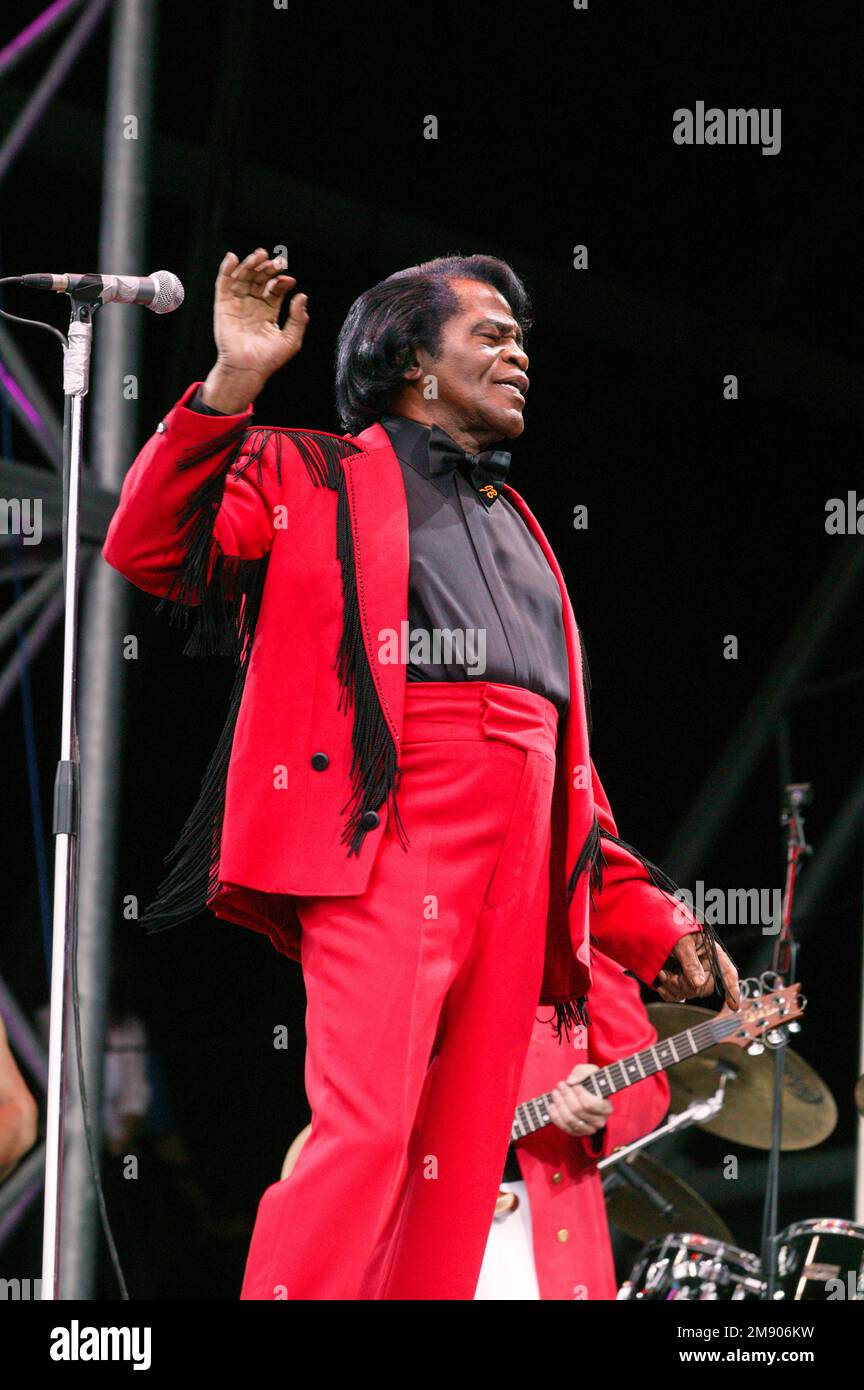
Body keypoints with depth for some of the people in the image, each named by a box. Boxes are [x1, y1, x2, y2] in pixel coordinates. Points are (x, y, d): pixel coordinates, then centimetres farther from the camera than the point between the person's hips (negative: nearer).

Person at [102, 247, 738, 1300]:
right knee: (368, 1132, -21)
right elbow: (148, 549, -4)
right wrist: (231, 384, -11)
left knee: (459, 1167, -2)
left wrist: (646, 919, 19)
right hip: (386, 833, -6)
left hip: (520, 859, 6)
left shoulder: (516, 532, 31)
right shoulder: (310, 475, 14)